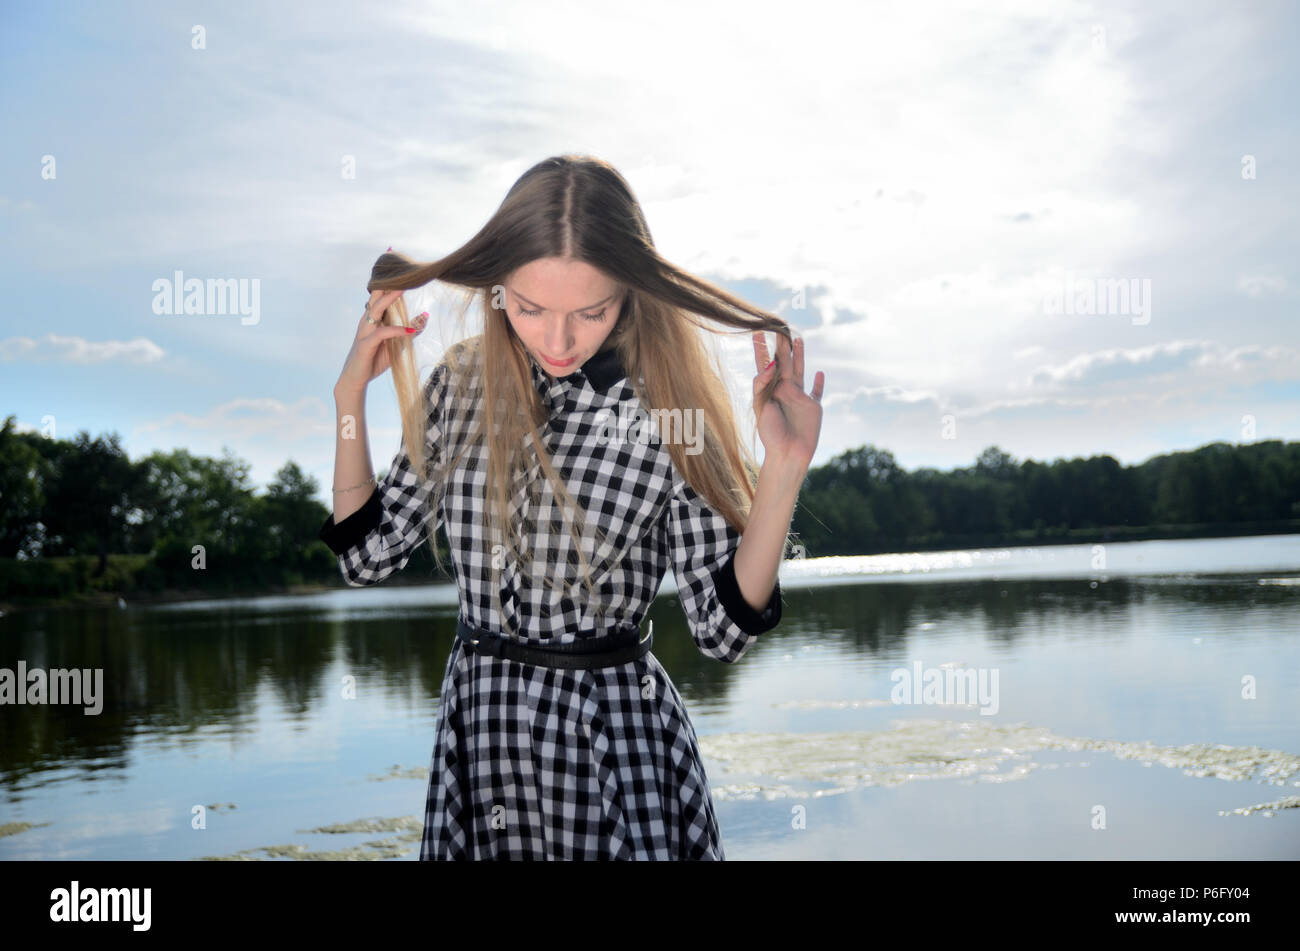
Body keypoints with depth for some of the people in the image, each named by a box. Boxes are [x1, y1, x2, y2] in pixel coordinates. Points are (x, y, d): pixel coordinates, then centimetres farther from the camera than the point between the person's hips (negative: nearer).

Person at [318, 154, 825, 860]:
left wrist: (784, 469, -23)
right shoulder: (461, 384, -1)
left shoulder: (670, 409, -13)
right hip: (474, 728, 4)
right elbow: (368, 554, 5)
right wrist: (351, 393, -1)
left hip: (618, 738, -3)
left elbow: (722, 630, -13)